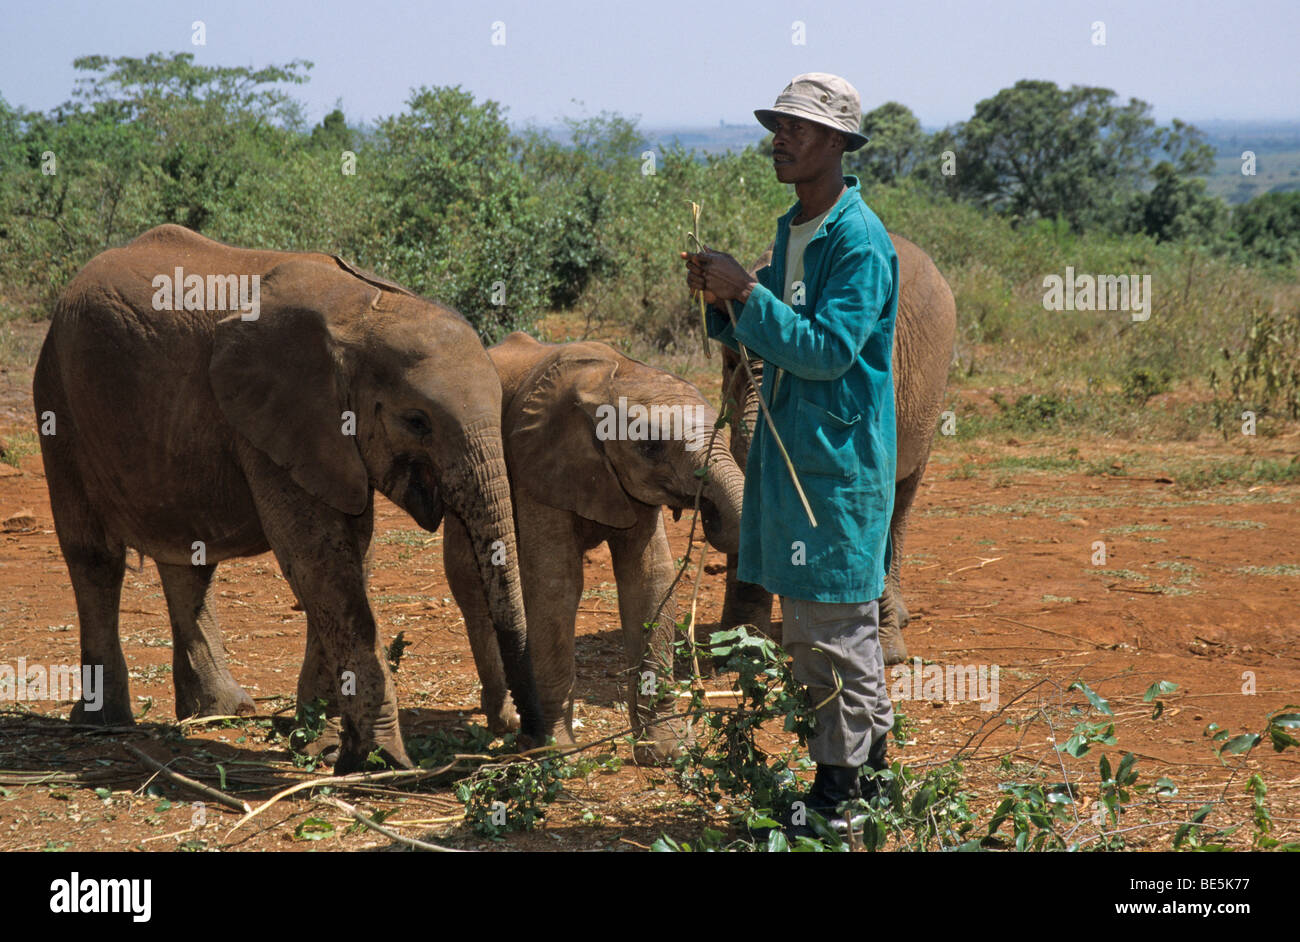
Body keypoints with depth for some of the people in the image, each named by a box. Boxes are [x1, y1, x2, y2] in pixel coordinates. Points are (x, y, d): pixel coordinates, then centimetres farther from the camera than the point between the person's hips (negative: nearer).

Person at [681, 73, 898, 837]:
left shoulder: (860, 241, -15)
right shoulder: (791, 230, 13)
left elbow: (828, 348, -22)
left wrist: (747, 292, -21)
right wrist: (724, 302, 2)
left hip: (840, 458, -10)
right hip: (791, 451, 10)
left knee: (838, 624, -5)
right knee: (809, 627, 14)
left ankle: (840, 796, 1)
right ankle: (867, 767, 24)